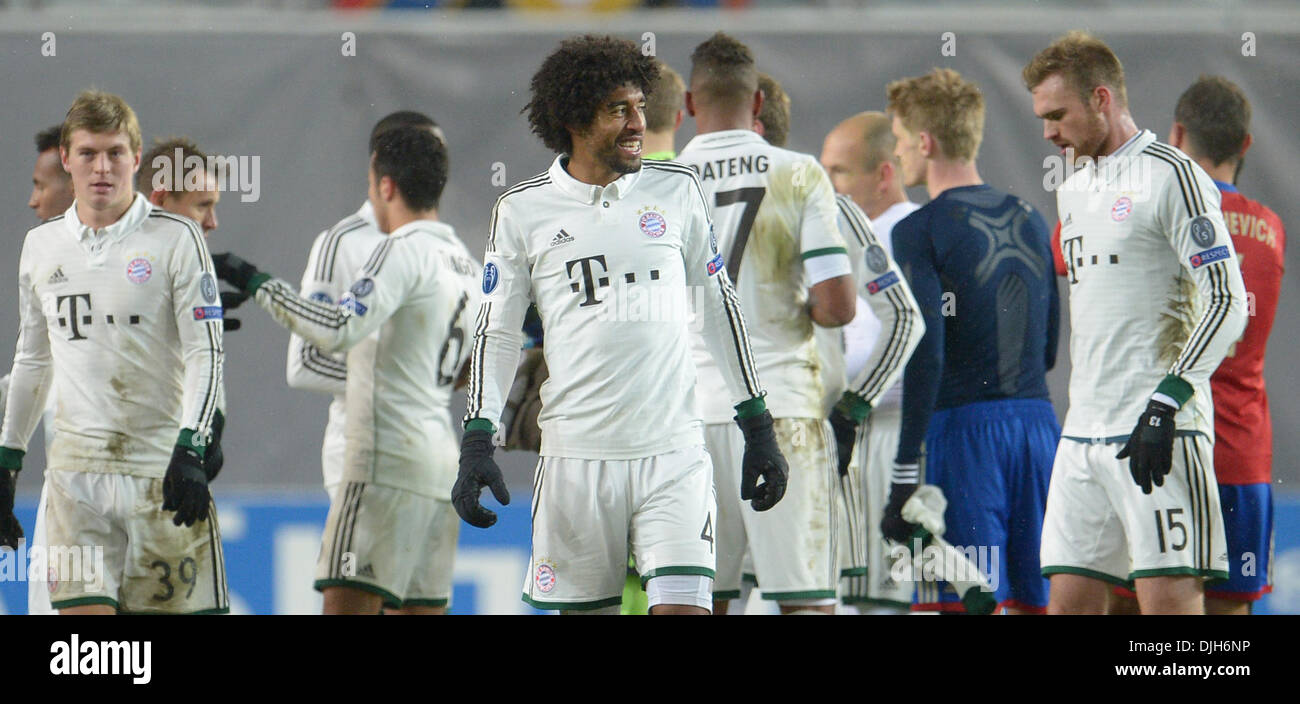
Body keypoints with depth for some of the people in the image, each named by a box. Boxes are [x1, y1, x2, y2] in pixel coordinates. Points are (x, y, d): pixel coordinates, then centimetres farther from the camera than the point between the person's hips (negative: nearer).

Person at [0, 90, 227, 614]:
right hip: (76, 469, 3)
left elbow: (206, 353, -5)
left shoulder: (175, 238, -1)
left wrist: (191, 449, -17)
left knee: (177, 606, -5)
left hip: (162, 468, -3)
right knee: (83, 610, -9)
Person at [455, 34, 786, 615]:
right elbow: (497, 332, 8)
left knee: (684, 608, -14)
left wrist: (757, 425, 13)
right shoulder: (521, 212, 3)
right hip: (576, 456, 0)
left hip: (674, 455, 0)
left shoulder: (676, 190, 7)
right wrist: (477, 442, -1)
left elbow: (720, 305, 14)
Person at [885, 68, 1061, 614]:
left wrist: (905, 474, -14)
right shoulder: (1029, 221, 14)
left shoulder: (918, 232, -7)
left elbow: (925, 357, -15)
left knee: (970, 605, -7)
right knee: (1032, 606, 8)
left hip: (962, 427, -6)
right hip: (1038, 423, 6)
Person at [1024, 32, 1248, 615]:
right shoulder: (1074, 191, 19)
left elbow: (1226, 302, -13)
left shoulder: (1171, 176, -7)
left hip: (1160, 433, -8)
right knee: (1069, 599, 3)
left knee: (1167, 598, -13)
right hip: (1083, 433, 8)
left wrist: (1166, 401, -20)